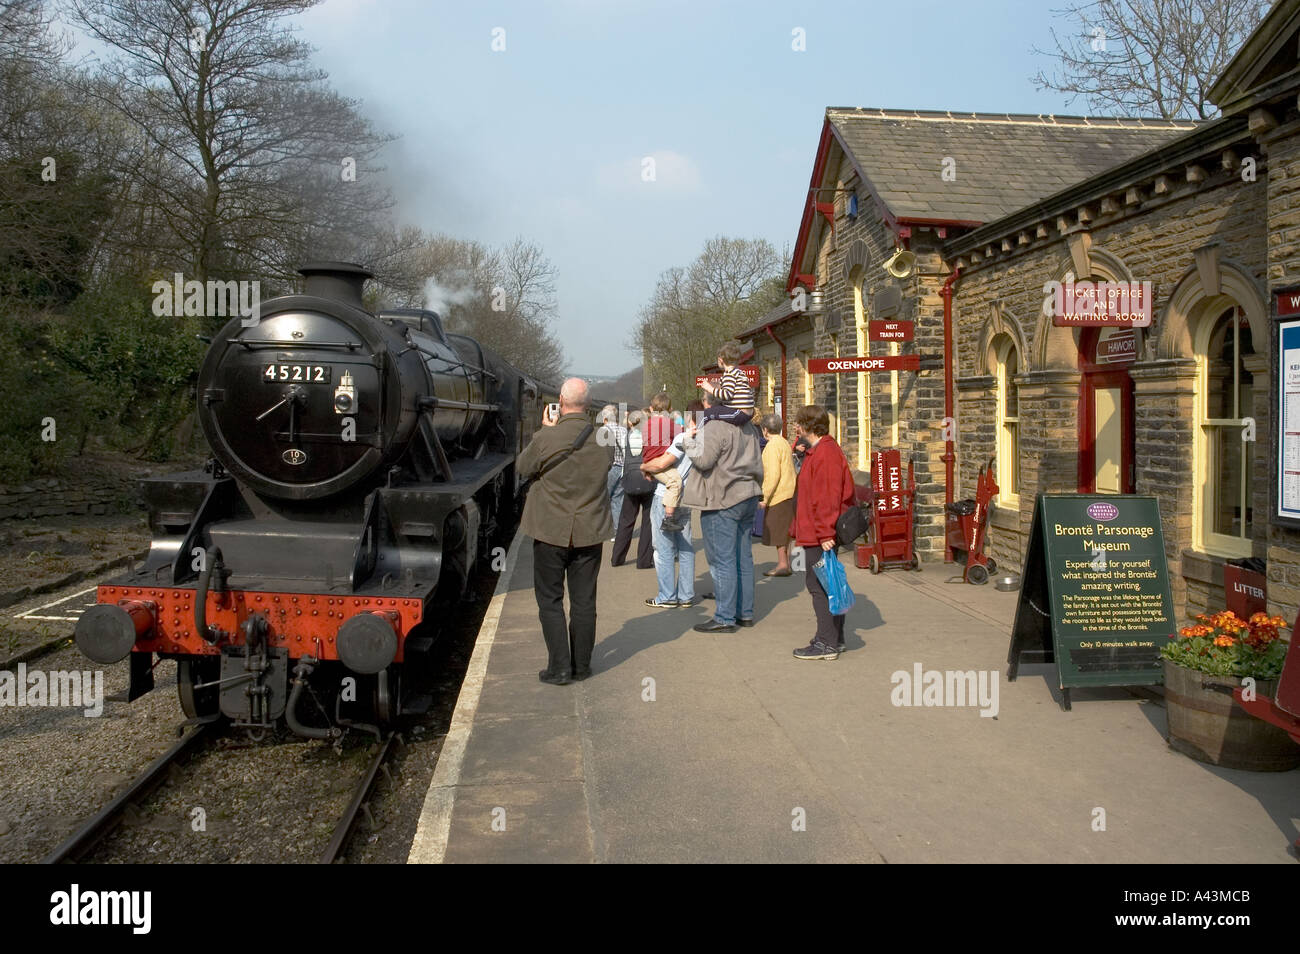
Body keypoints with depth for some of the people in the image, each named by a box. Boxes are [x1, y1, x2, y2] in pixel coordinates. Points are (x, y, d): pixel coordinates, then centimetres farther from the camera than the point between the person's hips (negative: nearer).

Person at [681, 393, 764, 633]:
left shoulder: (715, 427, -14)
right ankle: (745, 613, 19)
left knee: (722, 561, -5)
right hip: (747, 497, 9)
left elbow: (703, 460, -18)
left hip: (723, 501, -9)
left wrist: (691, 438, -6)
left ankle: (725, 618, -2)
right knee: (743, 559, 13)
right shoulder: (748, 428, 15)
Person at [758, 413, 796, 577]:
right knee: (785, 531, 14)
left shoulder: (772, 446, -14)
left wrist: (765, 498, -18)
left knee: (778, 532, -3)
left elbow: (773, 475, -21)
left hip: (778, 495, -9)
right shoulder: (785, 443, 15)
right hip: (789, 493, 9)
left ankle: (782, 565, -1)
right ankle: (787, 562, 18)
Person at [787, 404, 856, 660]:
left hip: (820, 535, -11)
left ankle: (827, 643, -2)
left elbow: (828, 498, -23)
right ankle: (835, 639, 24)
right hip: (817, 533, 11)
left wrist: (825, 533, -24)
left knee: (819, 585, -7)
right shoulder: (817, 451, 17)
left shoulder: (825, 454, -17)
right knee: (825, 585, 16)